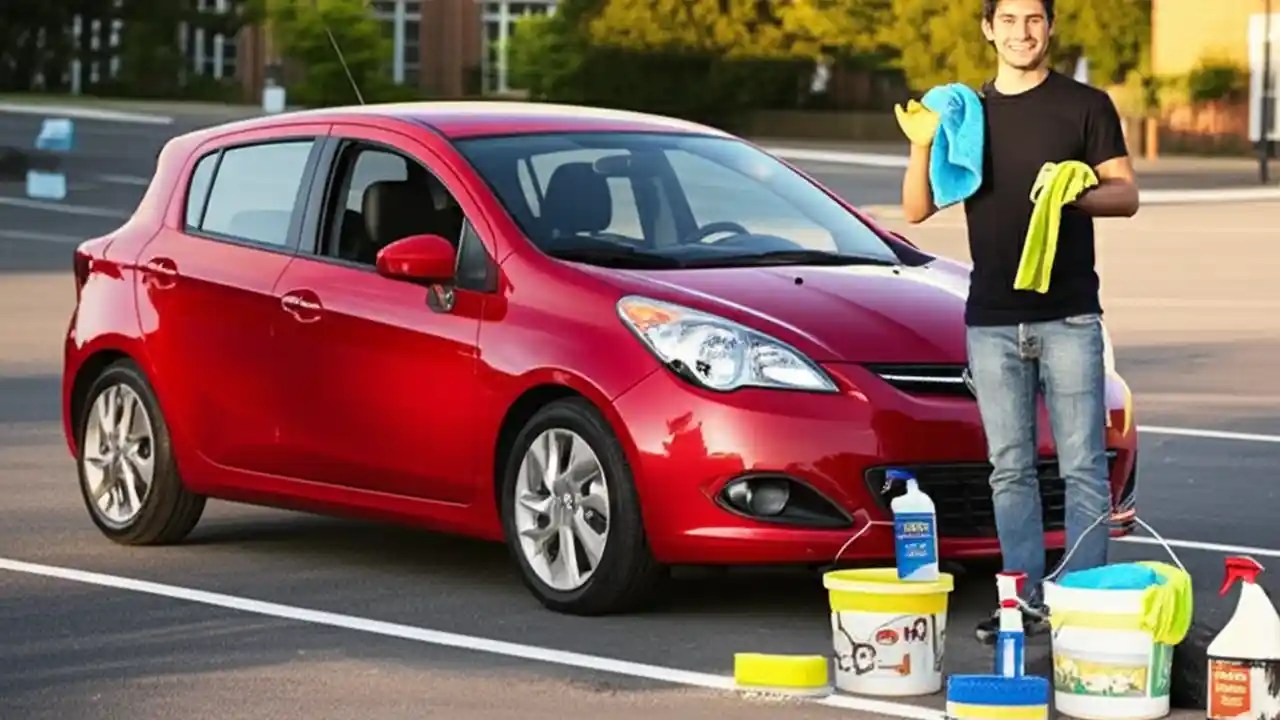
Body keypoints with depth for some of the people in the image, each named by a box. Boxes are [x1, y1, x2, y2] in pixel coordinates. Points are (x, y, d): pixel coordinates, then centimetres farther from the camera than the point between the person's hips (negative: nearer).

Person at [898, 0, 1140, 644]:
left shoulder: (1086, 106, 4)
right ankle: (1026, 600, 10)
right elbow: (916, 209, 10)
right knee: (1010, 470, 6)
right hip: (991, 320, 4)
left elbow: (1126, 195, 1)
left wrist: (1076, 194, -19)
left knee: (1082, 466, -4)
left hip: (1069, 317, -3)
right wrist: (921, 147, -8)